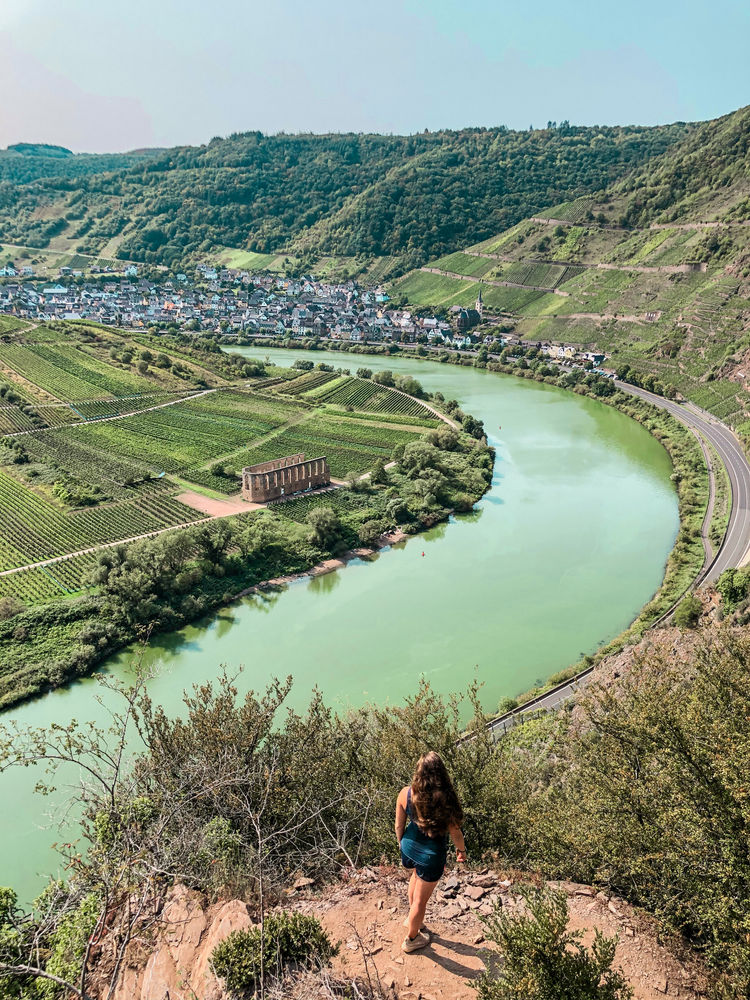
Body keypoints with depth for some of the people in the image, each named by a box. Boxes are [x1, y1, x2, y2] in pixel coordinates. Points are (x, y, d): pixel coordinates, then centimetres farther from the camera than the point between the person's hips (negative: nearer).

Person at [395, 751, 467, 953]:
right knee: (421, 900, 19)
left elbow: (399, 825, -5)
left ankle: (411, 916, 53)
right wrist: (461, 850, 8)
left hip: (409, 847, 4)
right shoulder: (445, 799, -28)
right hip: (432, 855, -4)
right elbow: (454, 831, -13)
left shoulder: (405, 793, -19)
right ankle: (411, 939, 41)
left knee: (416, 874, 37)